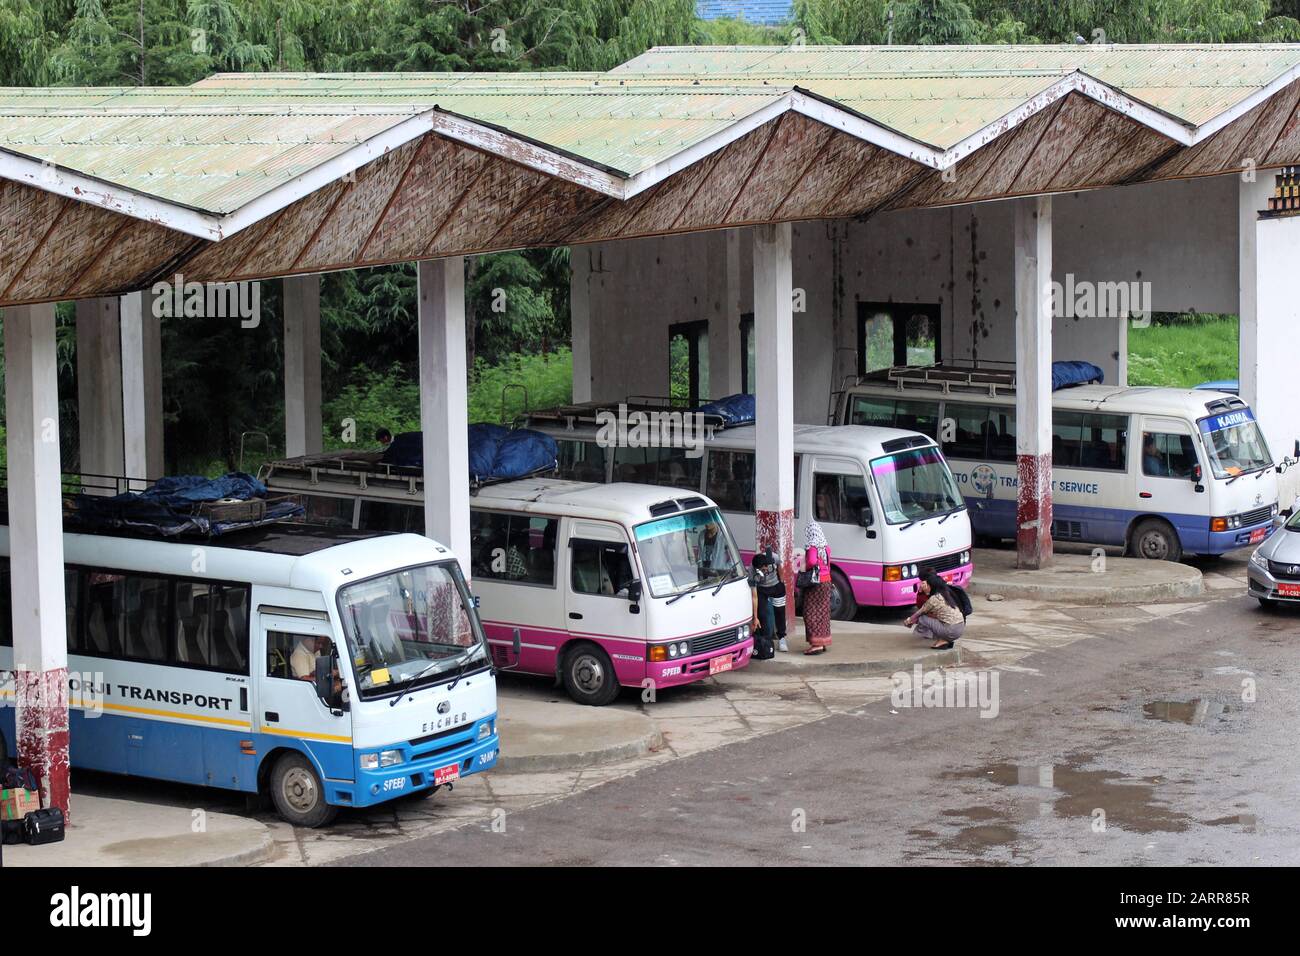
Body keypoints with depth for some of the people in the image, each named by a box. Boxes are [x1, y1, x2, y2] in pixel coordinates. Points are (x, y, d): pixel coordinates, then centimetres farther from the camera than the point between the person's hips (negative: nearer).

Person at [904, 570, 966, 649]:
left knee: (921, 619, -4)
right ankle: (947, 641, 15)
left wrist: (909, 621, 15)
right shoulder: (946, 592, 12)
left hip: (951, 631, -9)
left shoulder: (933, 599, -13)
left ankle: (942, 641, -2)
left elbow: (919, 614, 0)